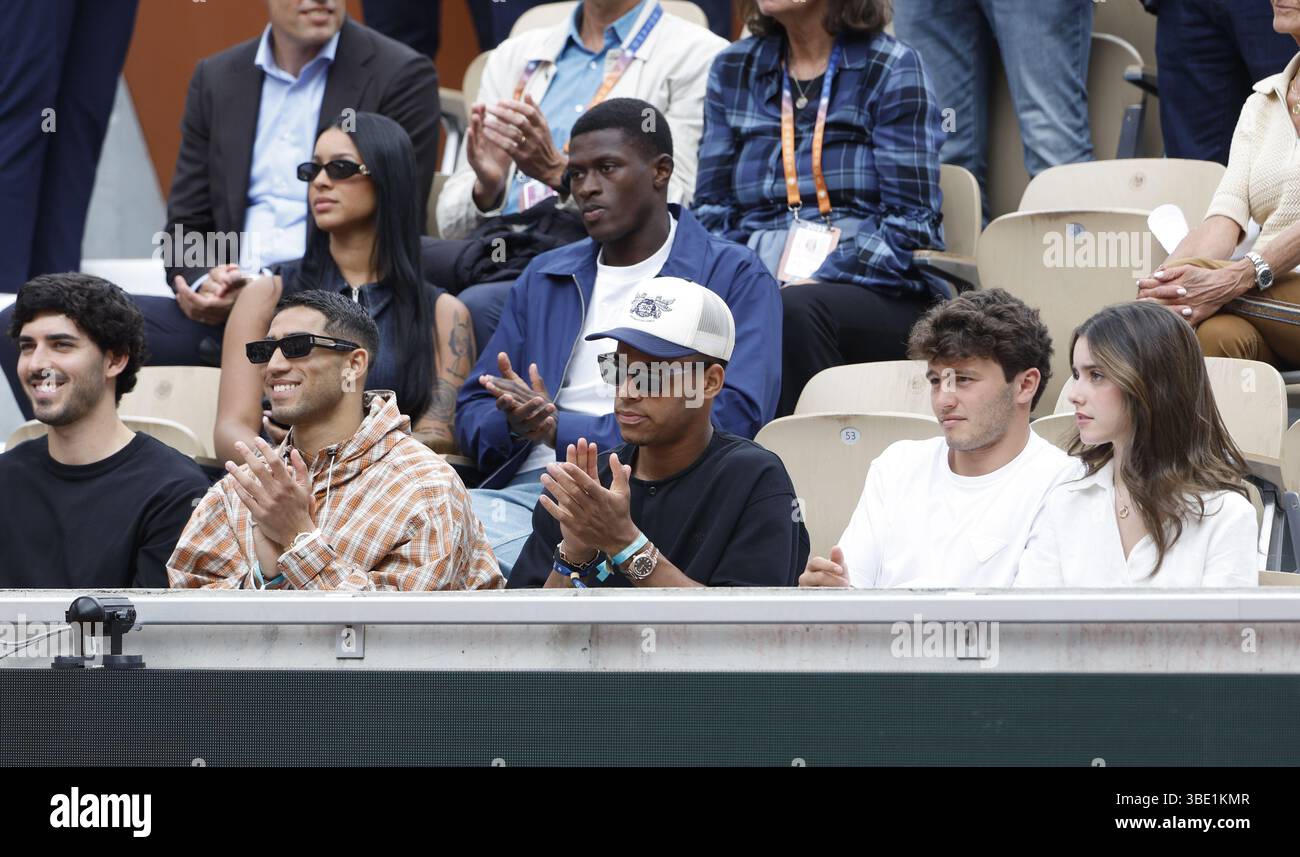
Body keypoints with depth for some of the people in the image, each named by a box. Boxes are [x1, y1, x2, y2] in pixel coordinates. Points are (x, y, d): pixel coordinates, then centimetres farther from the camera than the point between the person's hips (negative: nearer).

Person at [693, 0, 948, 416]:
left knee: (796, 309, -37)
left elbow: (909, 223, -4)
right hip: (757, 286, 3)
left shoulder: (891, 67, 3)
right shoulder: (733, 70, 17)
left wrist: (819, 282, -18)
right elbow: (713, 211, 14)